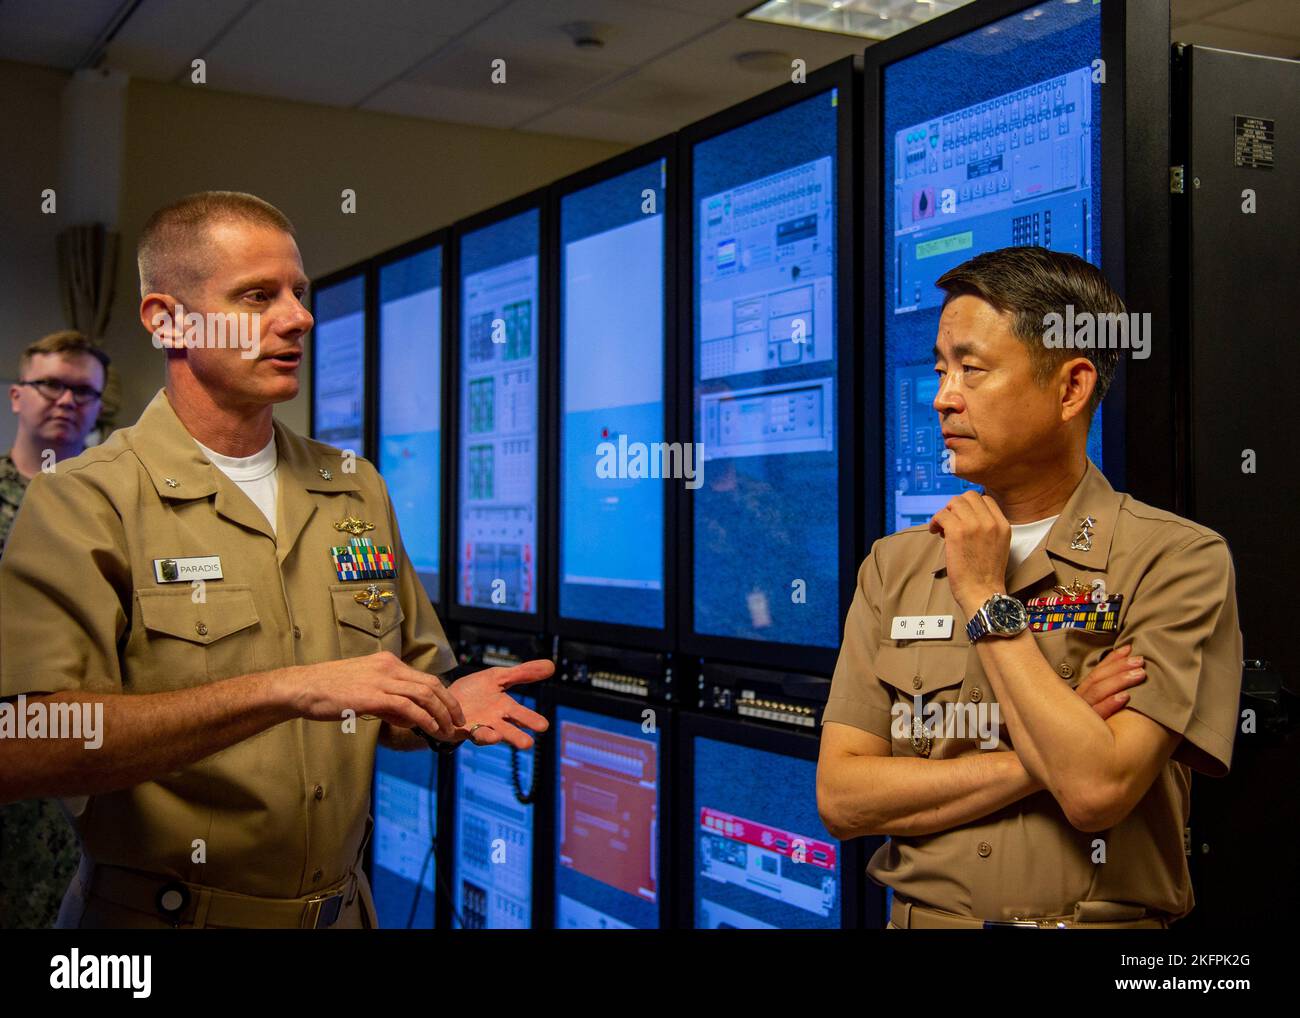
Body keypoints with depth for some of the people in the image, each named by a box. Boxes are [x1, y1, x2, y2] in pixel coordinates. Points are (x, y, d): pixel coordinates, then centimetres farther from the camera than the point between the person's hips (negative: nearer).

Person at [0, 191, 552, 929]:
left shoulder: (356, 489, 4)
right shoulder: (86, 501, -13)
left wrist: (445, 710, -12)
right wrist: (286, 689, -32)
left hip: (339, 908, 5)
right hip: (163, 910, -4)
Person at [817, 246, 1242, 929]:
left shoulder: (1180, 559, -5)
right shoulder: (895, 566, 5)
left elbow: (1097, 791, -15)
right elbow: (841, 797, -2)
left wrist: (989, 600, -9)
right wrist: (1037, 761, -10)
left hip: (1099, 914, -2)